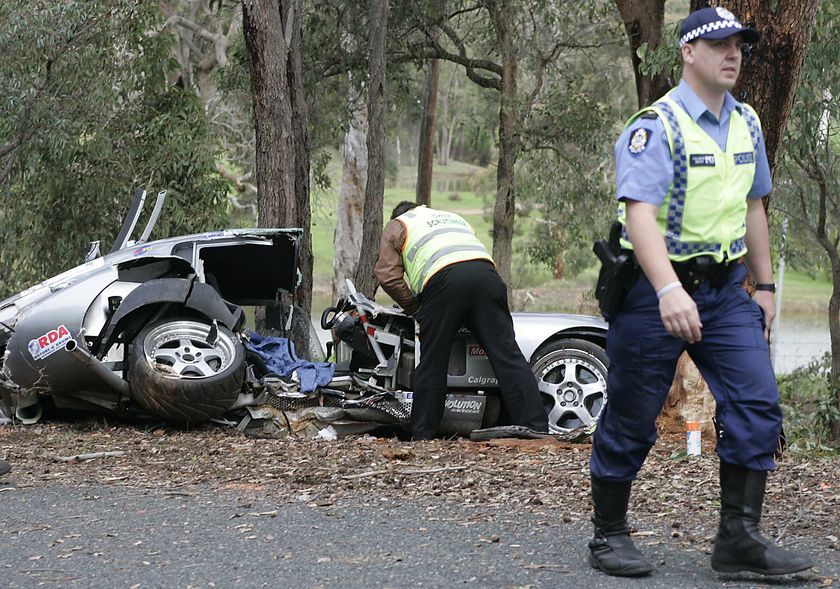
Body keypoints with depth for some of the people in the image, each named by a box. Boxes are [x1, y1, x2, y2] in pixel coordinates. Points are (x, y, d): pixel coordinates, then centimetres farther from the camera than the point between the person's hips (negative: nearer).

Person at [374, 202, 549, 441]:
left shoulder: (396, 226, 27)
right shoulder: (454, 218, 42)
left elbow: (388, 273, 13)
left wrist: (414, 307, 20)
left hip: (443, 280, -4)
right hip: (486, 272, 4)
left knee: (432, 363, 4)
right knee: (506, 353, -1)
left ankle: (422, 434, 6)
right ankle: (535, 424, -8)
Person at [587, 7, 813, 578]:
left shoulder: (747, 123, 9)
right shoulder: (655, 126, -15)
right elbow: (640, 212, -27)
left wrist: (764, 285, 18)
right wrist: (669, 291, -39)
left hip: (725, 289, 6)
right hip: (658, 289, -6)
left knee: (757, 406, -6)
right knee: (631, 421, 2)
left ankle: (739, 536, -1)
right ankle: (609, 535, 16)